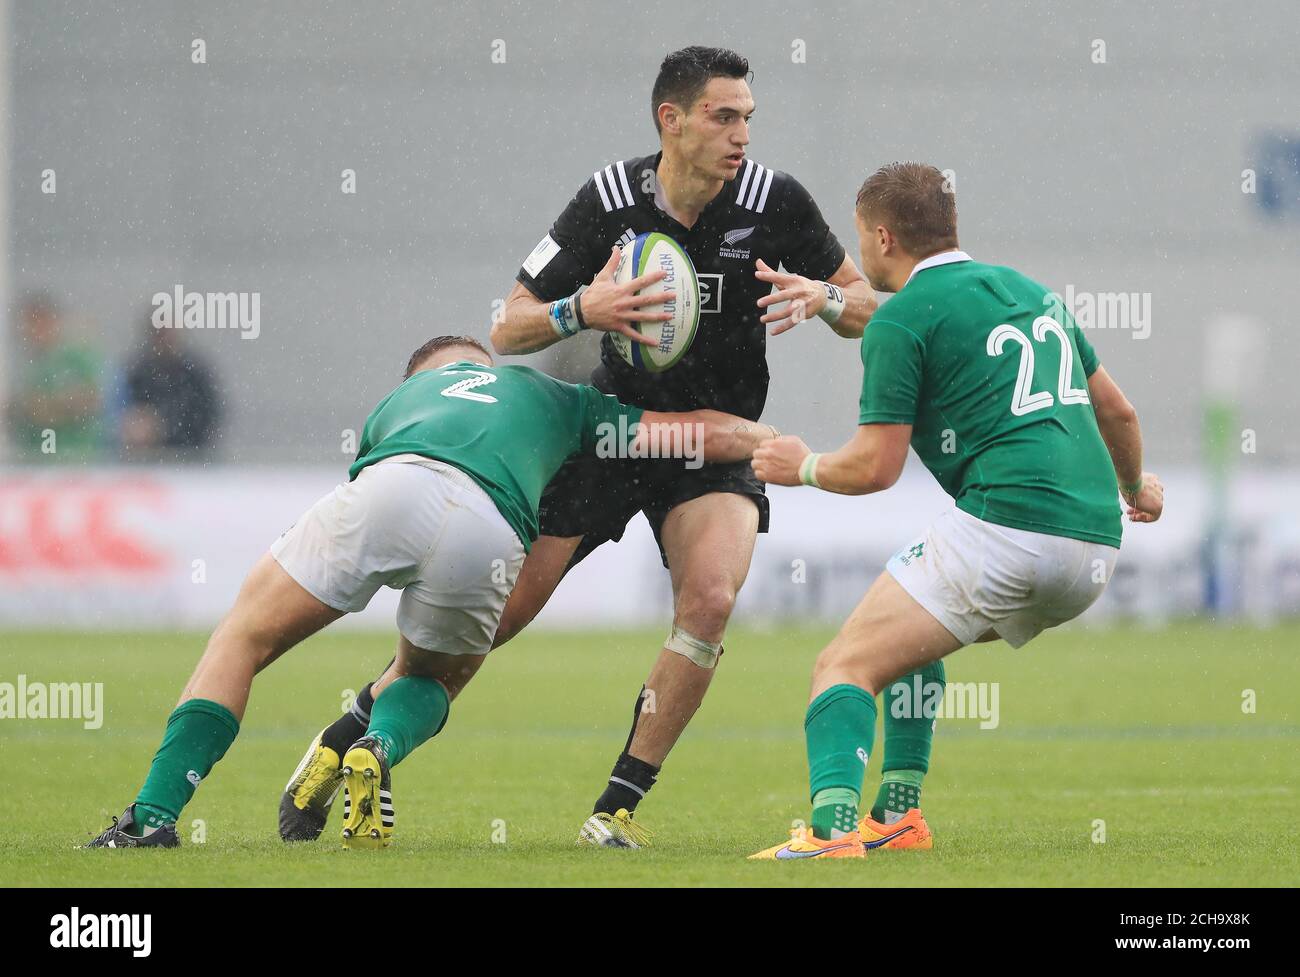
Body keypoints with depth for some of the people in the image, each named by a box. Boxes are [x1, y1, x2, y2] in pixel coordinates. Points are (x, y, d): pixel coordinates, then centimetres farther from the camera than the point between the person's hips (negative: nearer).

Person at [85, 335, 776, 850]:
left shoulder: (396, 401, 42)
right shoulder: (552, 396, 39)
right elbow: (706, 434, 41)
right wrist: (771, 440, 60)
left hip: (389, 491, 0)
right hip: (490, 536, 0)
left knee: (243, 641, 14)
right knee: (428, 677, 31)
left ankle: (153, 817, -4)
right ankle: (378, 750, -4)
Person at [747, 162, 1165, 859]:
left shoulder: (901, 318, -1)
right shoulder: (1028, 290, 22)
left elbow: (875, 467, -4)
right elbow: (1117, 412, 30)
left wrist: (803, 468, 17)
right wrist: (1136, 487, 50)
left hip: (1005, 524, -8)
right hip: (1095, 550, 8)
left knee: (845, 667, -7)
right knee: (914, 634, 30)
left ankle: (833, 825, -32)